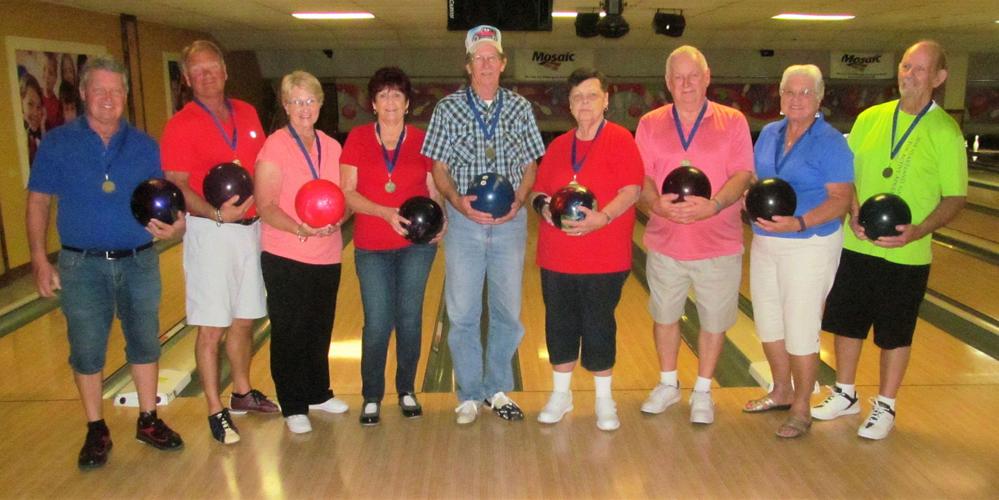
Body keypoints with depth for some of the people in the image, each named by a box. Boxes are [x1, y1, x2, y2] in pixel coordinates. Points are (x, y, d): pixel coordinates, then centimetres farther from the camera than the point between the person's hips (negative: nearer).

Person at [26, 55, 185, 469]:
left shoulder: (144, 145, 3)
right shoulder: (57, 144, 0)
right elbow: (38, 203, 2)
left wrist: (173, 225, -20)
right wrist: (39, 260, -5)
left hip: (140, 261, 2)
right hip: (82, 265, -1)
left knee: (145, 342, 10)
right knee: (86, 350, 6)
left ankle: (148, 420, 26)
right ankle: (96, 431, 22)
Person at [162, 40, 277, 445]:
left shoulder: (247, 114, 8)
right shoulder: (181, 126, -8)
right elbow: (178, 186, -14)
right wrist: (216, 213, -30)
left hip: (251, 228, 6)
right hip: (210, 232, -5)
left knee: (243, 320, 16)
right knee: (211, 328, -1)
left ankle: (242, 392, 32)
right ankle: (216, 412, 10)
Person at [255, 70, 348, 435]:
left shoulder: (332, 147, 8)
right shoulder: (275, 147, -10)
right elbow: (266, 207, -14)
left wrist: (337, 218, -8)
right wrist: (301, 229, -29)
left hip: (327, 256, 5)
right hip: (286, 258, -5)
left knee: (321, 329, 15)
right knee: (290, 333, 5)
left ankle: (318, 393, 33)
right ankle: (293, 407, 18)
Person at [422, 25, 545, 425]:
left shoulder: (520, 108, 5)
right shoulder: (448, 108, 0)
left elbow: (530, 166, 7)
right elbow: (439, 168, 1)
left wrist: (518, 201, -10)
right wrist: (457, 200, -16)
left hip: (509, 222, 2)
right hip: (464, 221, -1)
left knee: (508, 311, 9)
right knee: (462, 312, 4)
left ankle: (498, 390, 26)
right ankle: (469, 395, 19)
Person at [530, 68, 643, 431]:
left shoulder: (620, 140, -3)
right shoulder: (558, 146, 11)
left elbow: (631, 191, -11)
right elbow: (539, 190, 15)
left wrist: (602, 217, -25)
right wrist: (543, 206, -8)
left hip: (604, 259, -4)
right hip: (556, 257, 4)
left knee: (598, 327, 4)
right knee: (560, 325, 11)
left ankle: (604, 399, 23)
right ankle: (560, 395, 28)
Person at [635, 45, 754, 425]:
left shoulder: (732, 121, 1)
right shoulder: (650, 124, 5)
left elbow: (743, 174, -6)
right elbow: (640, 177, 1)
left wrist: (713, 205, -24)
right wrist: (656, 203, -21)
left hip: (719, 245, -2)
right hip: (665, 242, 2)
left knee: (714, 321, 8)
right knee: (664, 316, 15)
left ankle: (702, 391, 29)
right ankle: (668, 384, 36)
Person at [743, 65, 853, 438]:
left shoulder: (831, 142, -12)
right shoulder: (768, 134, 6)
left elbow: (841, 199, -17)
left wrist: (799, 223, -31)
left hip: (809, 247, -6)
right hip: (765, 243, 7)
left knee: (801, 333, 0)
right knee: (768, 324, 16)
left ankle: (801, 409, 17)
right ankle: (782, 392, 36)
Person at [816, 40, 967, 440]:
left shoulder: (945, 132, -7)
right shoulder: (870, 118, 2)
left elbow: (954, 199, -6)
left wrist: (917, 231, -21)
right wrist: (854, 212, -12)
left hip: (906, 255, -3)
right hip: (855, 245, 3)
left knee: (895, 334, 10)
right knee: (846, 321, 14)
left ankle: (885, 407, 28)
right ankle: (846, 395, 33)